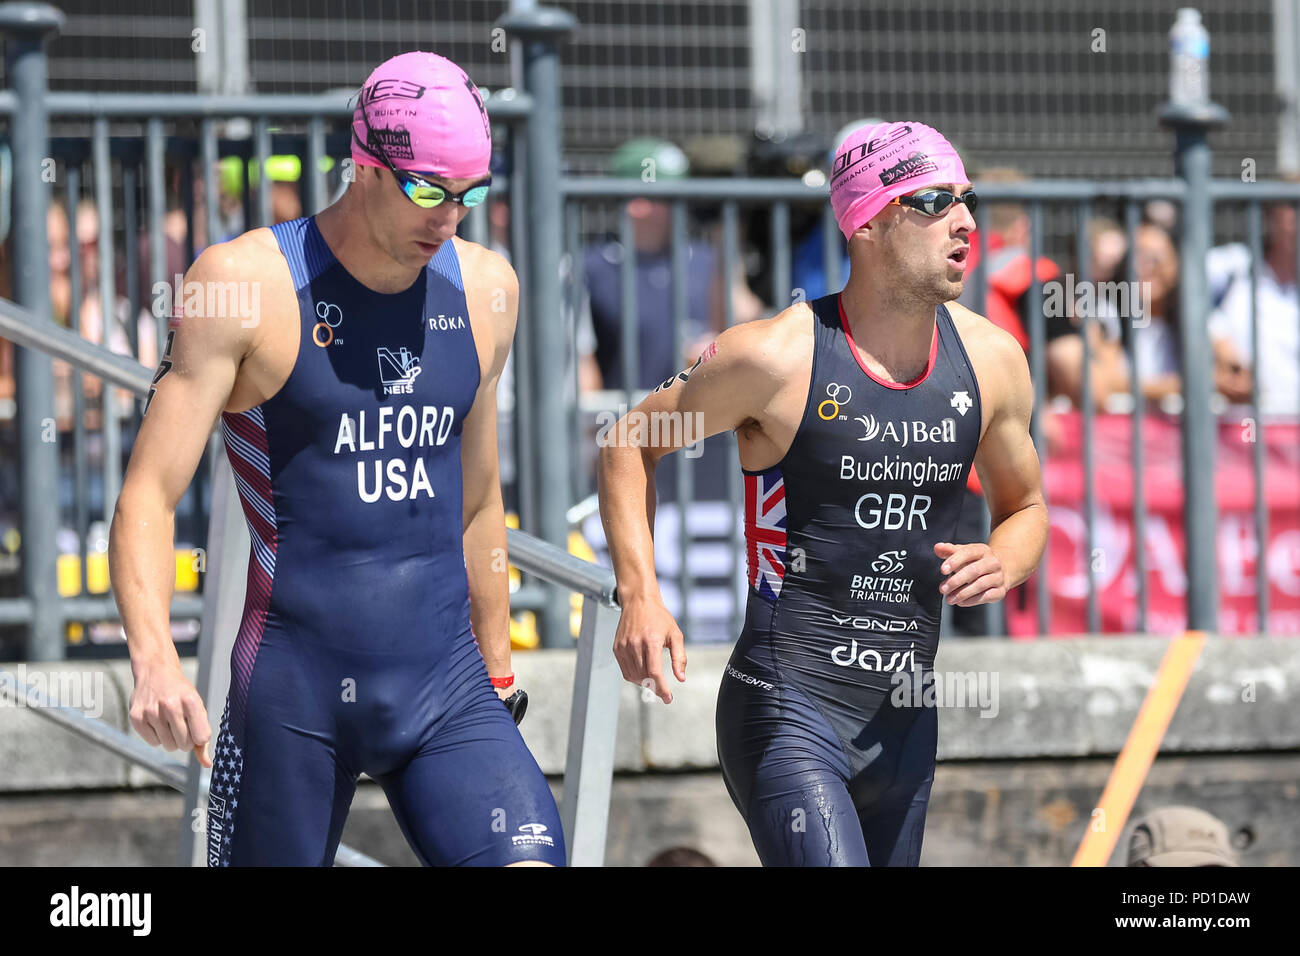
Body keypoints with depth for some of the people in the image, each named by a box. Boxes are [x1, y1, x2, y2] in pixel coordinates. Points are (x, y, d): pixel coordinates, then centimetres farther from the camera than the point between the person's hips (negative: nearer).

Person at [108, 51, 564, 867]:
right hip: (293, 694, -3)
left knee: (531, 859, -19)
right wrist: (154, 659, -27)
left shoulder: (485, 290, 9)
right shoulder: (246, 283, -7)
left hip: (446, 686, 3)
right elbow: (149, 497, -11)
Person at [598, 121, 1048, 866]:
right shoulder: (778, 357, -11)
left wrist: (1002, 566, -4)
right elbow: (631, 444, 3)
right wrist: (640, 595, -9)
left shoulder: (991, 360, 4)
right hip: (789, 712, -6)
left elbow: (1026, 506, 20)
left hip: (905, 716, 6)